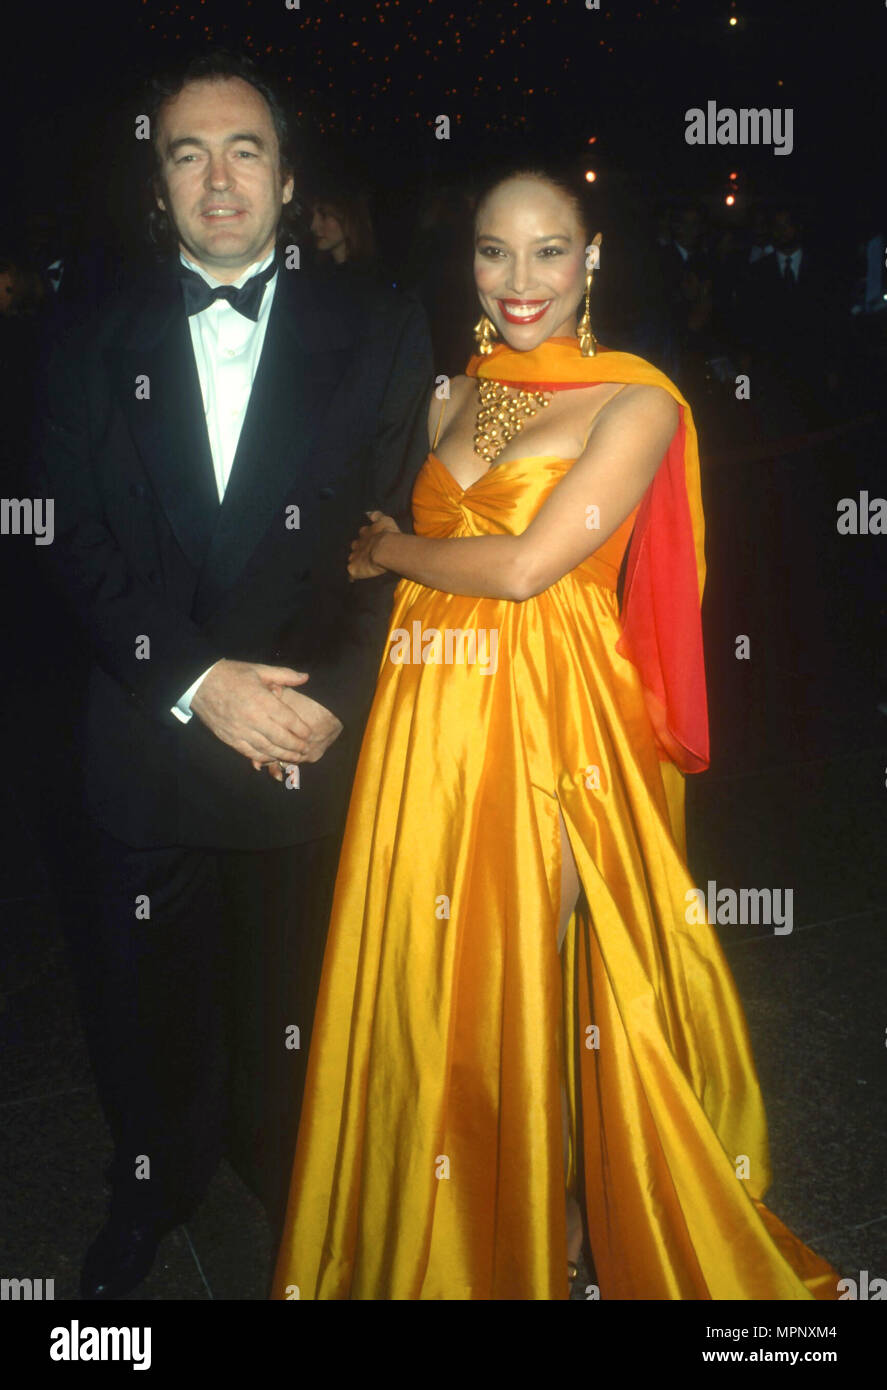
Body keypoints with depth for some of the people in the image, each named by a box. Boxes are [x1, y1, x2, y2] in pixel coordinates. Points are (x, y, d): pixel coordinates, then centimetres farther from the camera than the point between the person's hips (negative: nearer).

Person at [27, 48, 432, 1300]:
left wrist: (334, 696, -15)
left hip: (319, 743, -1)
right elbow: (81, 550, -3)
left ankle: (293, 1191, 41)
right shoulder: (97, 350, 5)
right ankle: (152, 1193, 43)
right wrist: (199, 683, -16)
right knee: (148, 1006, 17)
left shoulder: (381, 336, 1)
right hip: (151, 747, 2)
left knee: (295, 1001, 15)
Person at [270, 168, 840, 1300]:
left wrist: (387, 549, -3)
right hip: (430, 719, 6)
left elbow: (525, 566, -15)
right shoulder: (454, 400, 12)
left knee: (534, 973, 5)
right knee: (430, 966, 12)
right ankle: (441, 1234, 35)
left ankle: (558, 1222, 30)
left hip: (552, 719, -5)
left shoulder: (635, 402, -7)